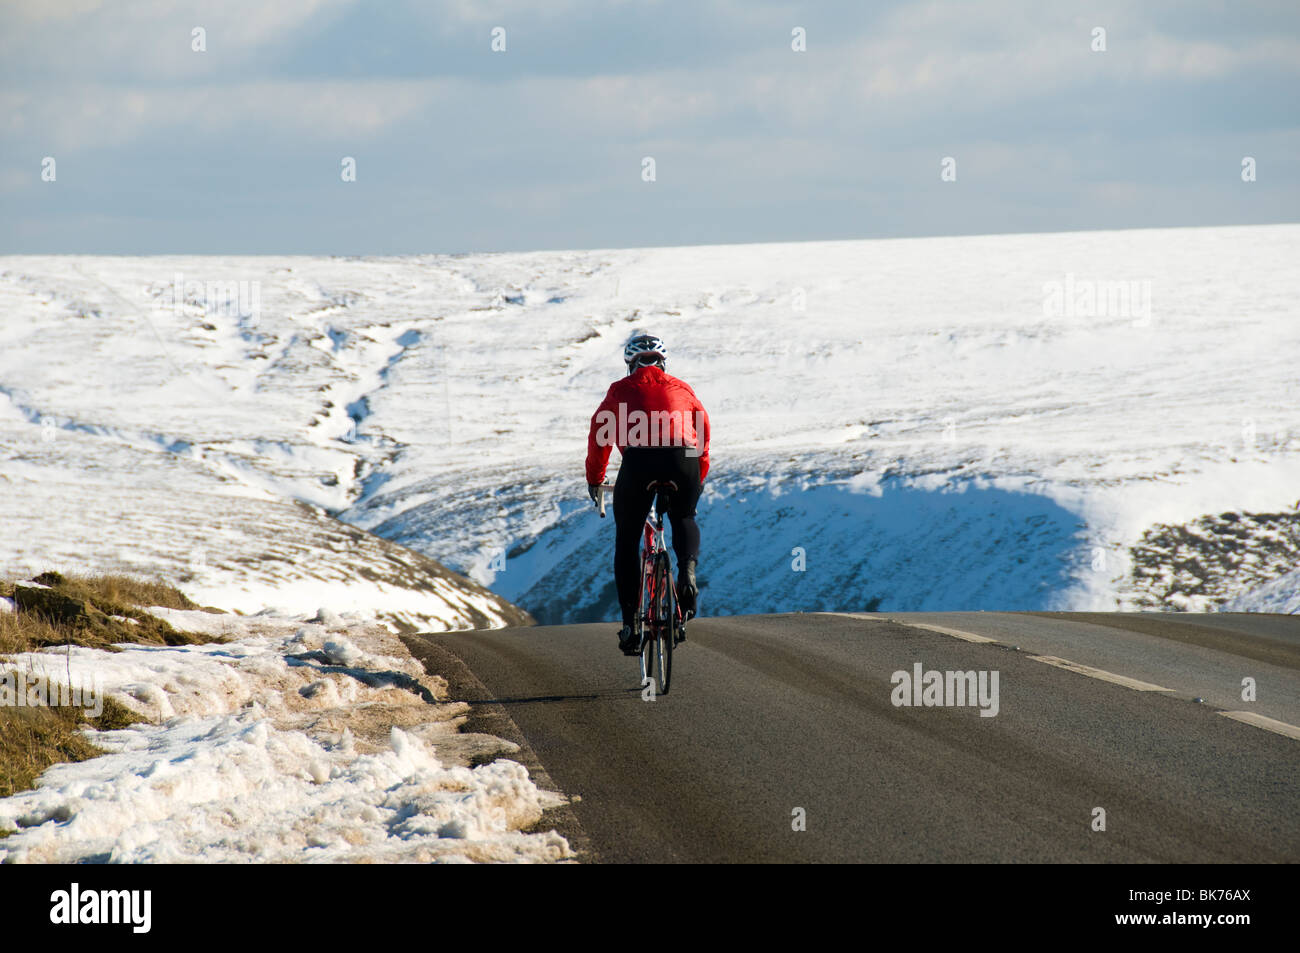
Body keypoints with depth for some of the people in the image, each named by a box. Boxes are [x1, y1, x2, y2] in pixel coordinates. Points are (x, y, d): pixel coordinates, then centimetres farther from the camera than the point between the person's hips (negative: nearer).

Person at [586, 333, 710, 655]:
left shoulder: (621, 390, 20)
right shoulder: (682, 389, 24)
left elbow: (599, 435, 23)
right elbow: (703, 431, 29)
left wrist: (594, 479, 35)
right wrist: (699, 476, 42)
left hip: (638, 461, -2)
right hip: (683, 460, 2)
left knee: (627, 540, 14)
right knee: (684, 519, 31)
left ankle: (630, 622, 8)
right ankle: (688, 573, 2)